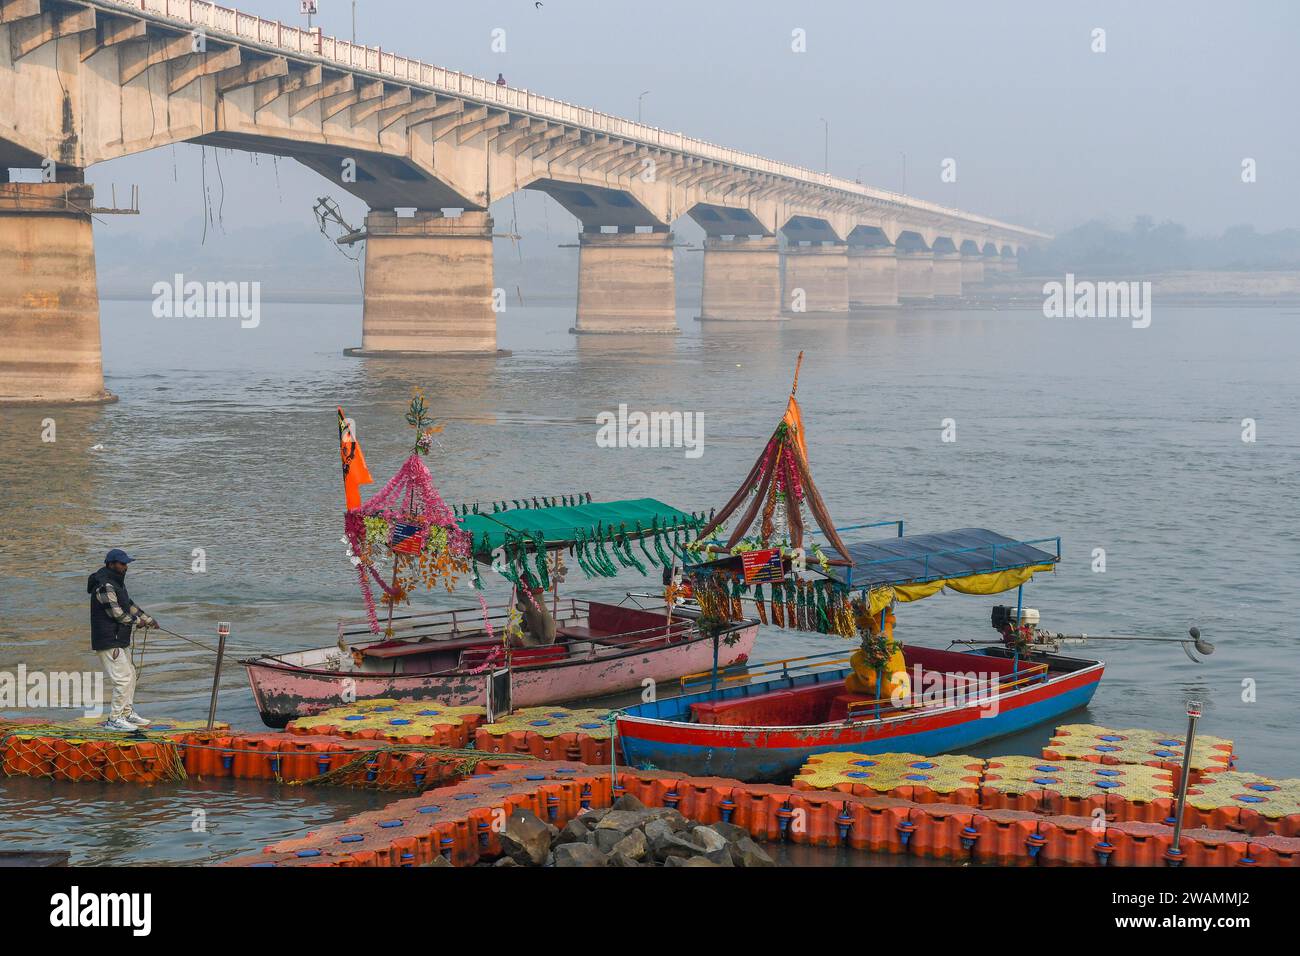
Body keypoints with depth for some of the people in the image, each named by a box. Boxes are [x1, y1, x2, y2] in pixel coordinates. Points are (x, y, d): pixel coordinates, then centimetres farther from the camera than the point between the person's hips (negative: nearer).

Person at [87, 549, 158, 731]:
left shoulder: (117, 582, 15)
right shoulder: (104, 585, -18)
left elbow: (129, 604, 23)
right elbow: (116, 613, -19)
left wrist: (148, 619, 17)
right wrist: (137, 621, -5)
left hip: (120, 640, 11)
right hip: (108, 642, -11)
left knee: (130, 675, 19)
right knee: (123, 678, -12)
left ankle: (128, 713, 30)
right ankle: (114, 719, -5)